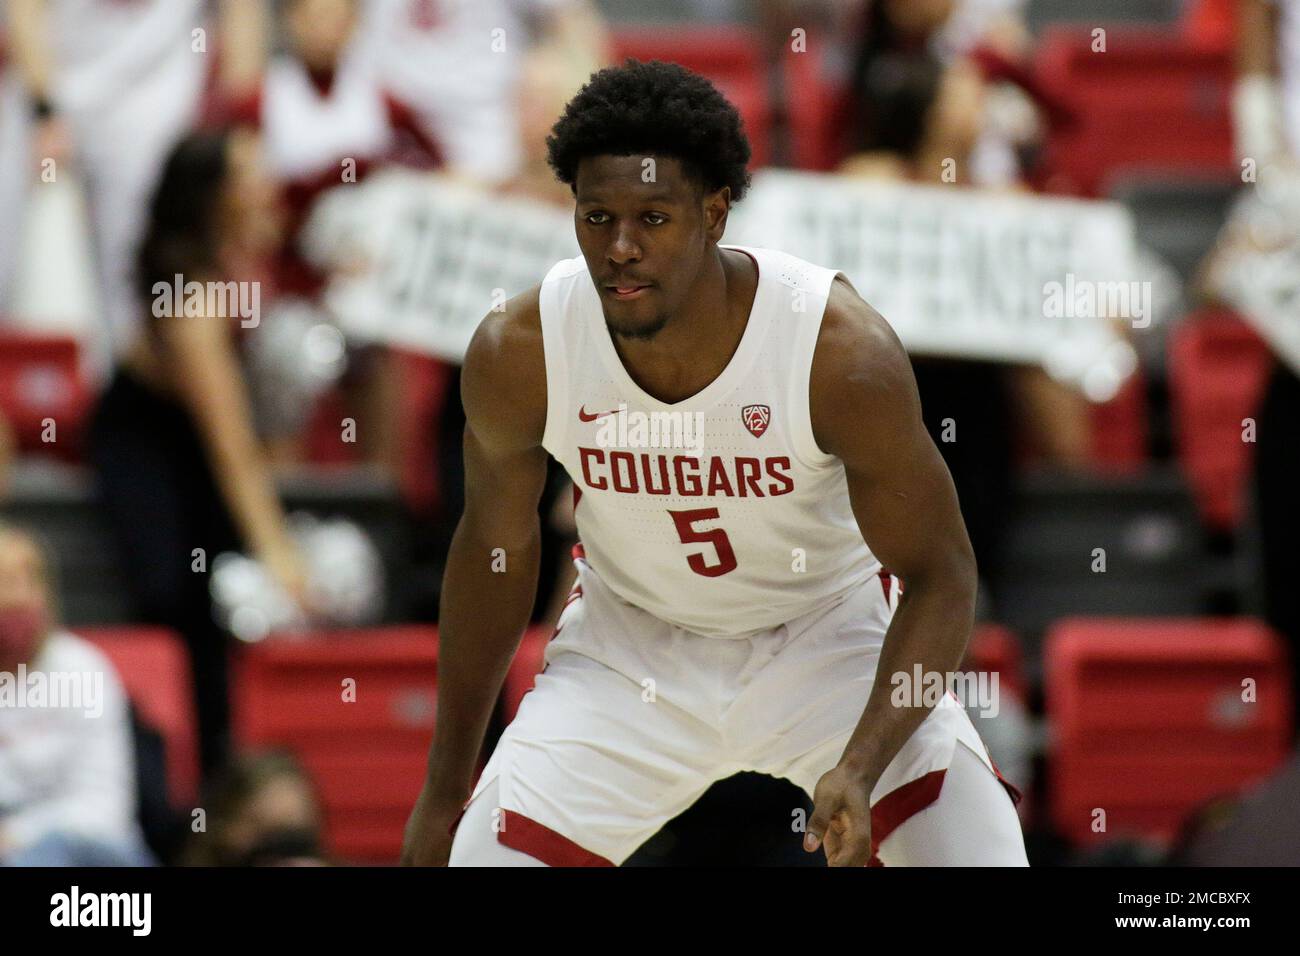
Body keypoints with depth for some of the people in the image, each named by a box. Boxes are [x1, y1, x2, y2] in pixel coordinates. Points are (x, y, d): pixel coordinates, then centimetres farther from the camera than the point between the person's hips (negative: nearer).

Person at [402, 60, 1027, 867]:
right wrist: (445, 789, 3)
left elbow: (938, 577, -20)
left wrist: (861, 768, -35)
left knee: (983, 856, -17)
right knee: (481, 853, -10)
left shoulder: (845, 352, -29)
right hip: (631, 646, 2)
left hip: (833, 638, -2)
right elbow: (498, 546, -3)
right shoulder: (519, 354, -22)